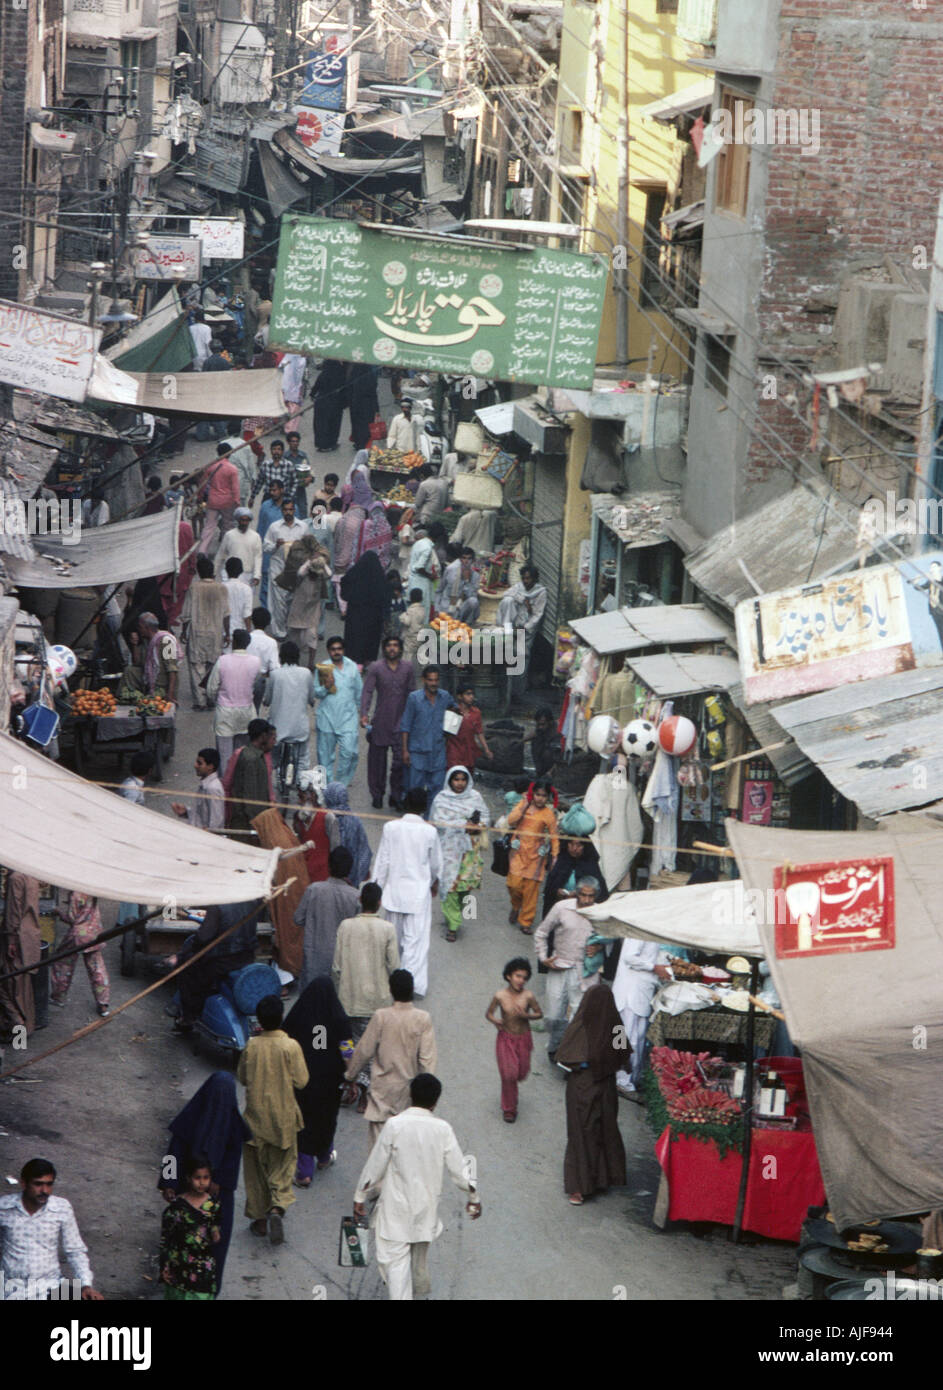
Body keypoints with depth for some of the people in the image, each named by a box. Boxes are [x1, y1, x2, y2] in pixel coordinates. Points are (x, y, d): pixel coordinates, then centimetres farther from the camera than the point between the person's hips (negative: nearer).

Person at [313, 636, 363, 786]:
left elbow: (359, 692, 17)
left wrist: (360, 712, 19)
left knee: (349, 751, -12)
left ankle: (342, 783, 2)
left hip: (348, 717, 0)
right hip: (327, 717, 0)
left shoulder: (352, 667, 7)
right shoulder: (323, 668, 1)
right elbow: (317, 693, -1)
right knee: (325, 753, 4)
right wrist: (326, 687, -21)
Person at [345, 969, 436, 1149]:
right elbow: (427, 1058, -11)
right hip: (409, 1089, 2)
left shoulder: (381, 1017, -14)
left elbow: (364, 1051, -5)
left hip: (383, 1089, -2)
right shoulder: (423, 1019, -11)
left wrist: (351, 1075, 11)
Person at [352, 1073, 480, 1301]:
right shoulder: (443, 1130, -9)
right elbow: (458, 1169, -3)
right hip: (427, 1204, 4)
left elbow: (375, 1166, -10)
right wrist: (473, 1197, 13)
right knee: (420, 1250, 27)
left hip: (396, 1207, -4)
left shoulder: (394, 1125, -16)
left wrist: (360, 1197, 2)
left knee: (395, 1258, -3)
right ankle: (420, 1287, 50)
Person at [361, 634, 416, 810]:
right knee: (377, 759, 6)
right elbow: (367, 692, -7)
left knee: (401, 759, -7)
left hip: (401, 722, 1)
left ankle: (396, 795, 5)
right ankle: (377, 794, 20)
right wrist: (364, 714, -20)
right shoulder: (375, 668, 0)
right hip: (381, 722, -1)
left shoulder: (408, 668, 7)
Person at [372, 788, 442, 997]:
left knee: (396, 935, 19)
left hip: (394, 890, 2)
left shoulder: (391, 827, -11)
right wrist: (435, 882, 22)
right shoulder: (429, 832, -12)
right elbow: (436, 862, 3)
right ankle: (415, 982, -6)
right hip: (419, 891, -2)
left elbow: (382, 860, -6)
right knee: (417, 938, 0)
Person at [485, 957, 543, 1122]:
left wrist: (526, 1015, -22)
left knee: (522, 1073, 11)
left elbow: (539, 1014, -2)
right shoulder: (500, 996, -13)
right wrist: (495, 1021, -22)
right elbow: (489, 1014, 0)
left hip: (523, 1038, 1)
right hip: (505, 1038, -1)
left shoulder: (528, 996, -14)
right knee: (508, 1074, -7)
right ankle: (509, 1109, 11)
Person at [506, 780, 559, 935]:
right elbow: (510, 820, -6)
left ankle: (526, 921, 14)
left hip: (535, 855, -1)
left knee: (531, 889, 1)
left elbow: (554, 836, 2)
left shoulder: (549, 814, -3)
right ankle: (515, 906, 24)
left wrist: (555, 856, -2)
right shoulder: (523, 804, 4)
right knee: (514, 883, -10)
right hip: (519, 851, 1)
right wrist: (523, 808, -13)